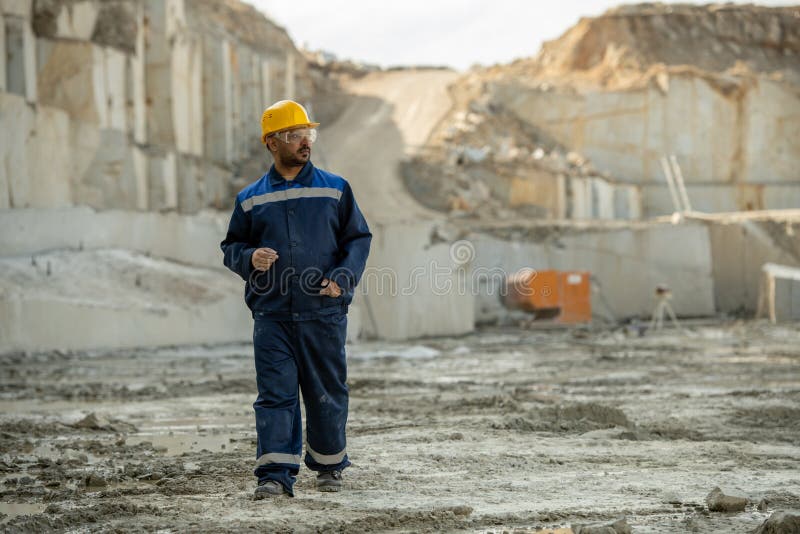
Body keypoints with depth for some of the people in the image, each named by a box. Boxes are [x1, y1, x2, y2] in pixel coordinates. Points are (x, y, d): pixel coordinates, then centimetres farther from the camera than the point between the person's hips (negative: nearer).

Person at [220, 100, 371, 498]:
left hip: (324, 314, 0)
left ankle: (329, 465, 23)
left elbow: (359, 239, 8)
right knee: (275, 393, -7)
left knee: (327, 393, 7)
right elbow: (231, 246, 16)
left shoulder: (334, 189, 8)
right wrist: (250, 258, -7)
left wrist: (343, 277, -8)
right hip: (271, 316, 0)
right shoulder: (250, 199, 10)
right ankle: (276, 473, -9)